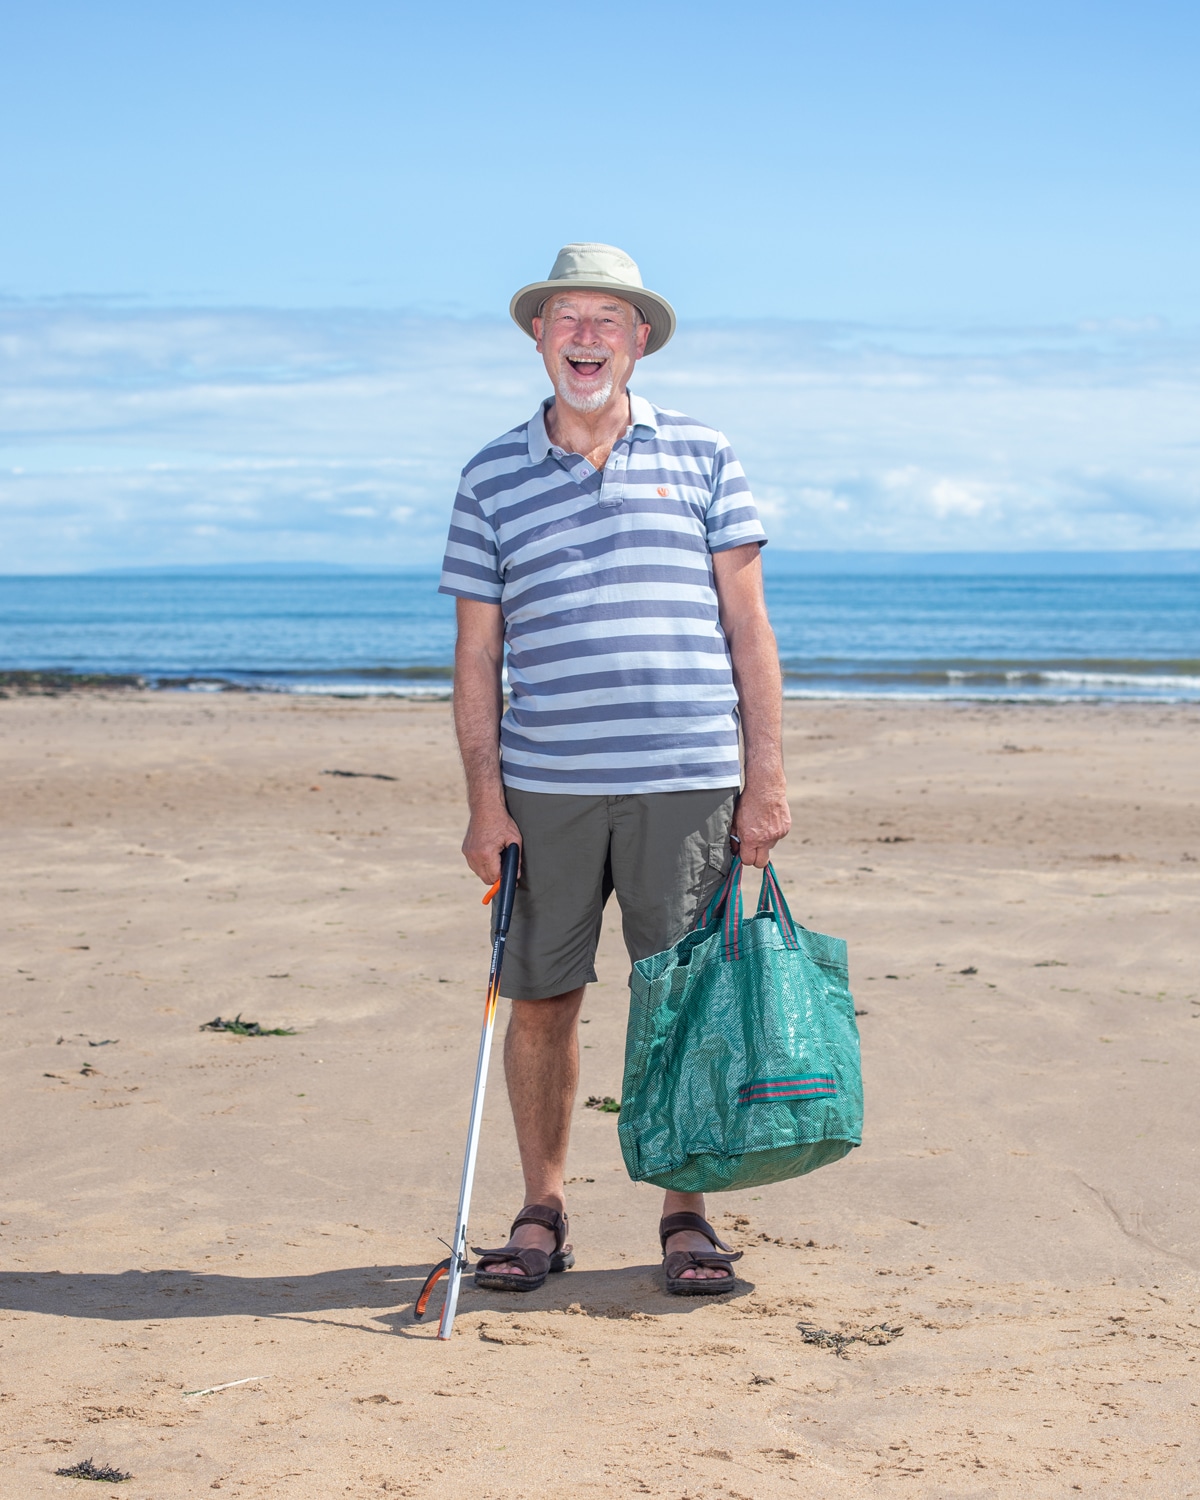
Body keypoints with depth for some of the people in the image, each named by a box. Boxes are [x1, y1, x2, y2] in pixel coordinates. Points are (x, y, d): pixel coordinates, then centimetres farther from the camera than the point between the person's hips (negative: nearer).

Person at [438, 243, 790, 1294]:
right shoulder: (493, 479, 8)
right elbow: (477, 654, 7)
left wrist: (767, 775, 0)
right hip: (544, 785, 1)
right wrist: (484, 799, 0)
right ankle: (542, 1211, 19)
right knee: (540, 999, 5)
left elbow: (747, 627, 6)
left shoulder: (702, 460, 7)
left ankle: (687, 1215, 15)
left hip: (686, 783, -1)